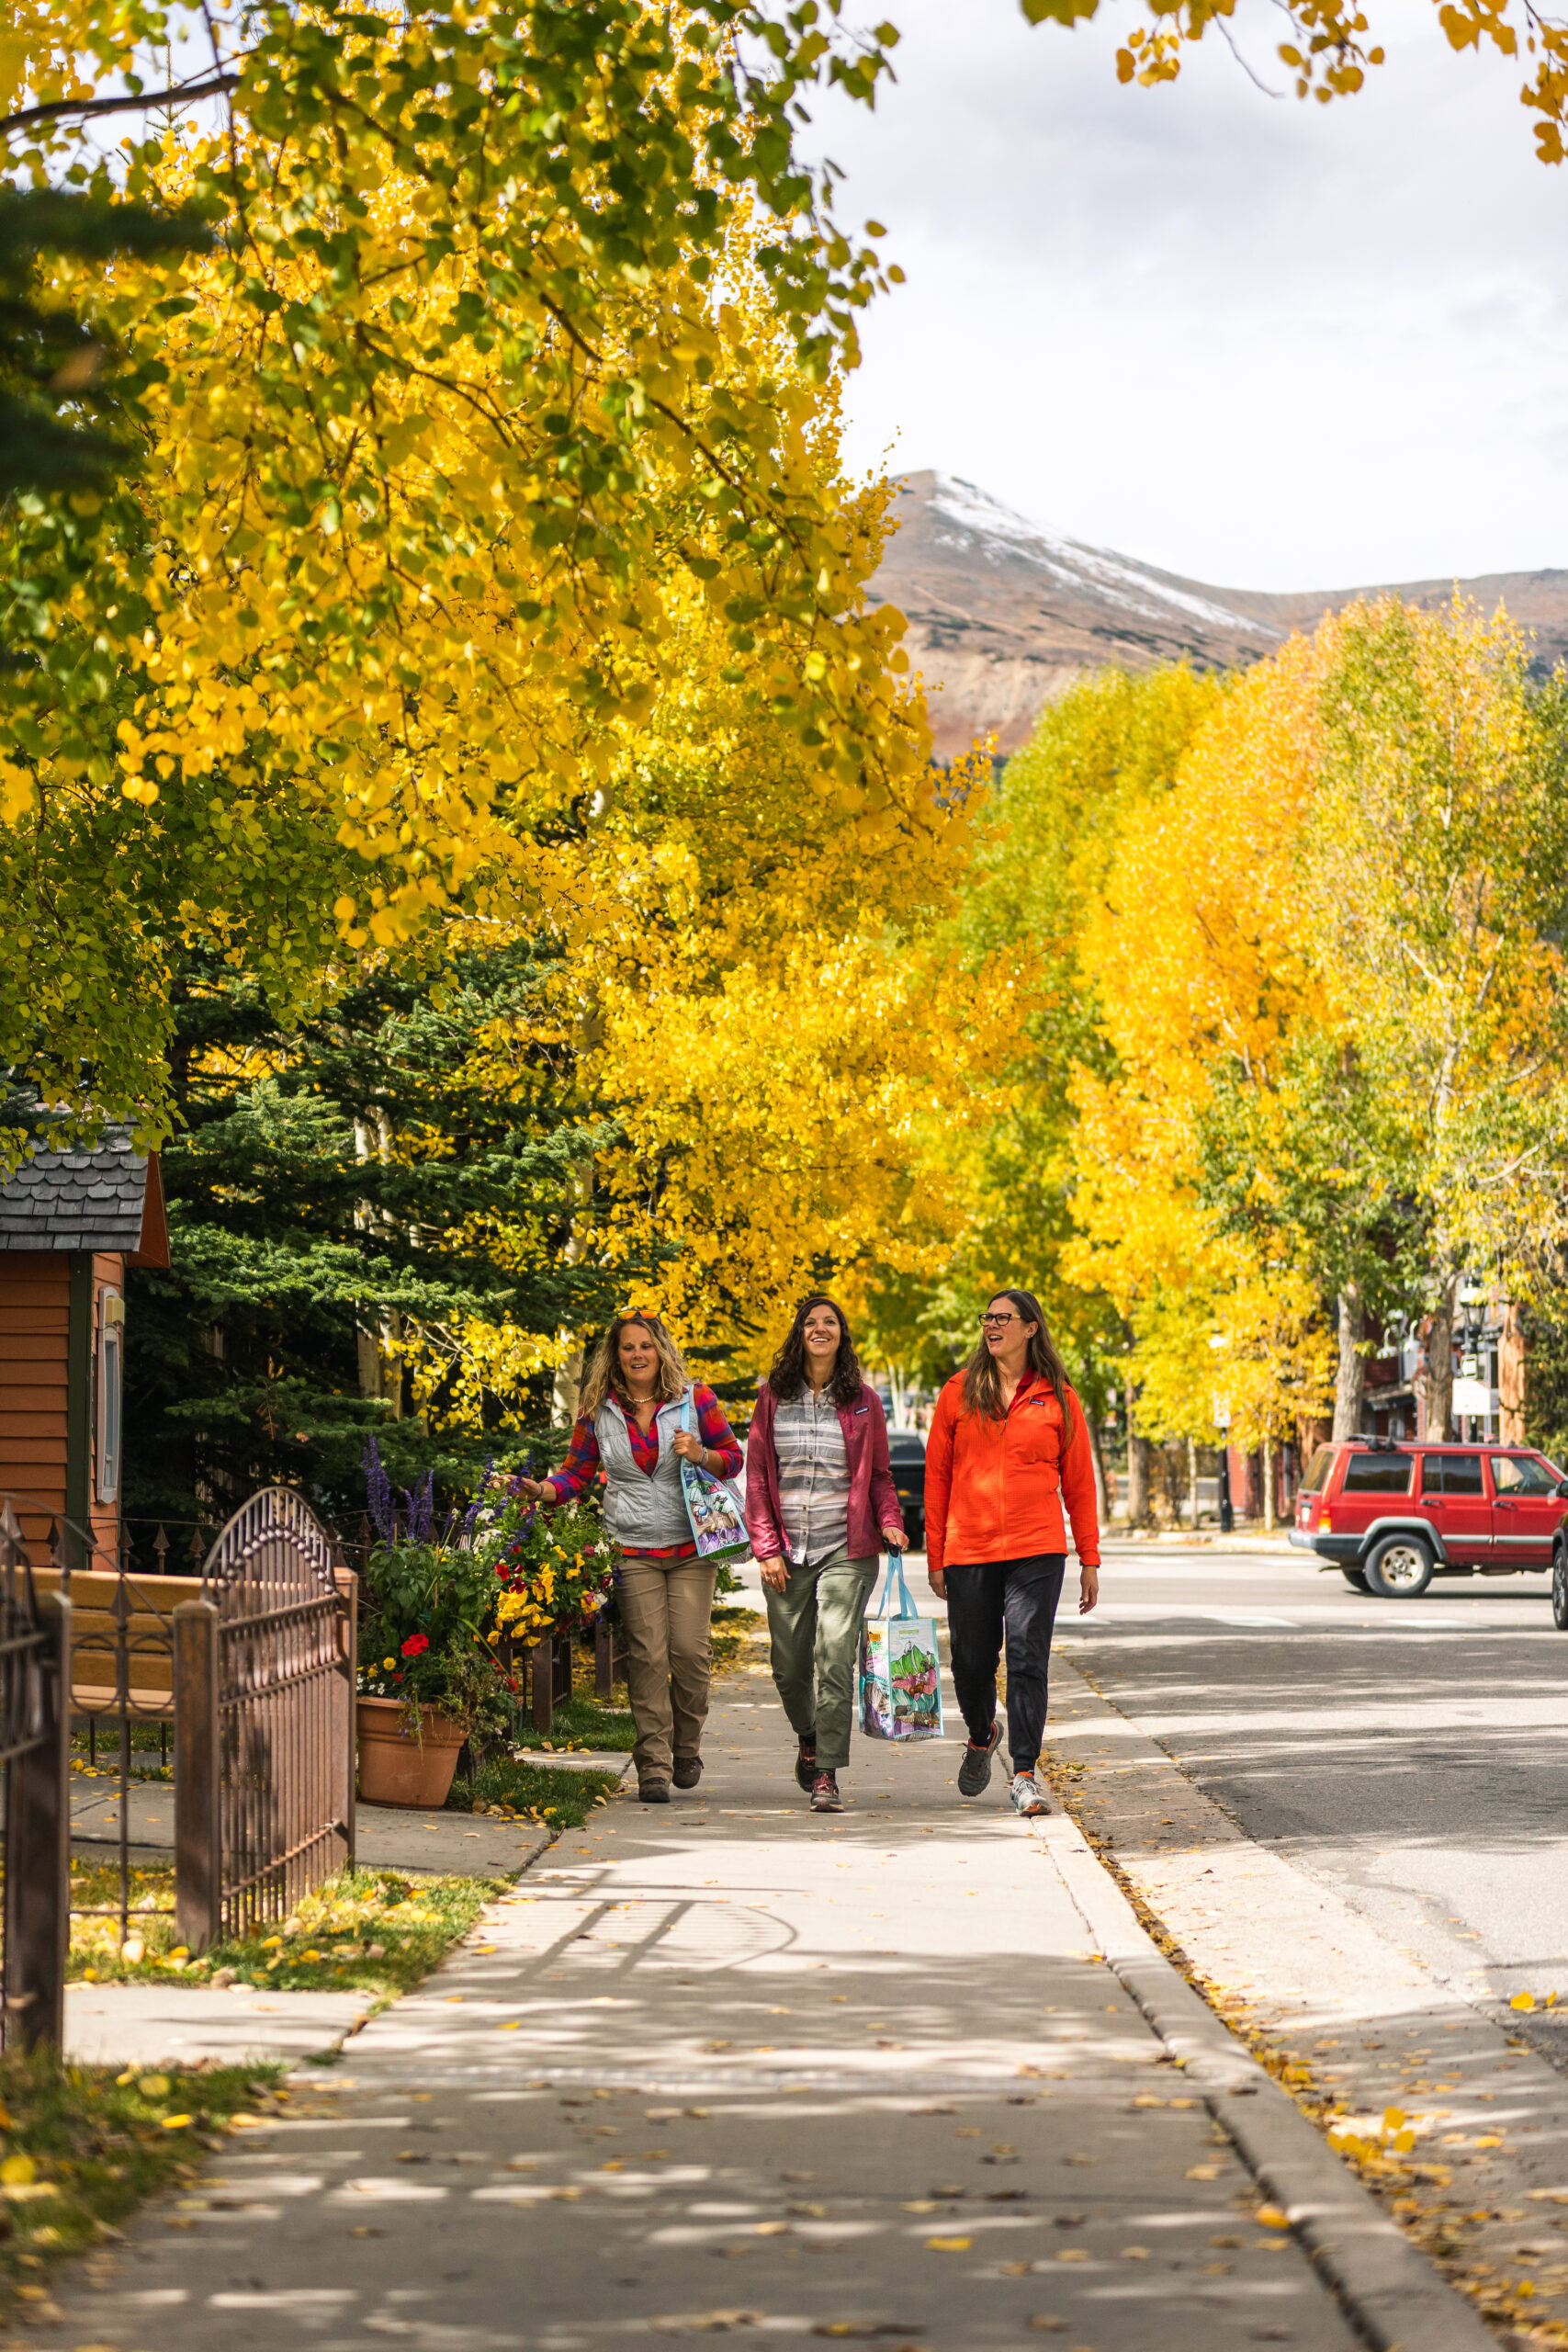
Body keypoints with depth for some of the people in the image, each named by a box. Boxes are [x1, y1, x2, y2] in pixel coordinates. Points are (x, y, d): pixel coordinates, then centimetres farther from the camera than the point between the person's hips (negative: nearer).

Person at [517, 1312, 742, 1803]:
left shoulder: (694, 1398, 2)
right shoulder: (599, 1410, 5)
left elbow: (733, 1458, 9)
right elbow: (577, 1471, 12)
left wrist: (701, 1455, -12)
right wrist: (540, 1489, -6)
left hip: (690, 1546, 0)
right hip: (632, 1548, 0)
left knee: (690, 1649, -7)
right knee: (647, 1656, -7)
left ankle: (687, 1746, 17)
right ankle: (653, 1766, -1)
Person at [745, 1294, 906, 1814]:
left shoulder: (863, 1401, 7)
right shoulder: (773, 1397, 8)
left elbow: (880, 1474, 13)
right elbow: (756, 1475, 8)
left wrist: (889, 1522, -6)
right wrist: (765, 1546, 0)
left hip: (847, 1549, -2)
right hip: (787, 1551, 2)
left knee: (835, 1654, -16)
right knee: (789, 1665, 6)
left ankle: (827, 1773, -13)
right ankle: (808, 1738, 37)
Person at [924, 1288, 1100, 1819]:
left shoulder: (1058, 1398, 6)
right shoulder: (959, 1393, 6)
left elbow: (1079, 1482, 9)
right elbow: (937, 1477, 8)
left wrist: (1090, 1560, 6)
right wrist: (935, 1557, 4)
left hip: (1036, 1551, -1)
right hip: (968, 1550, 1)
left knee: (1028, 1659, -8)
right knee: (972, 1661, 8)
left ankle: (1025, 1774, -1)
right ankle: (982, 1736, 37)